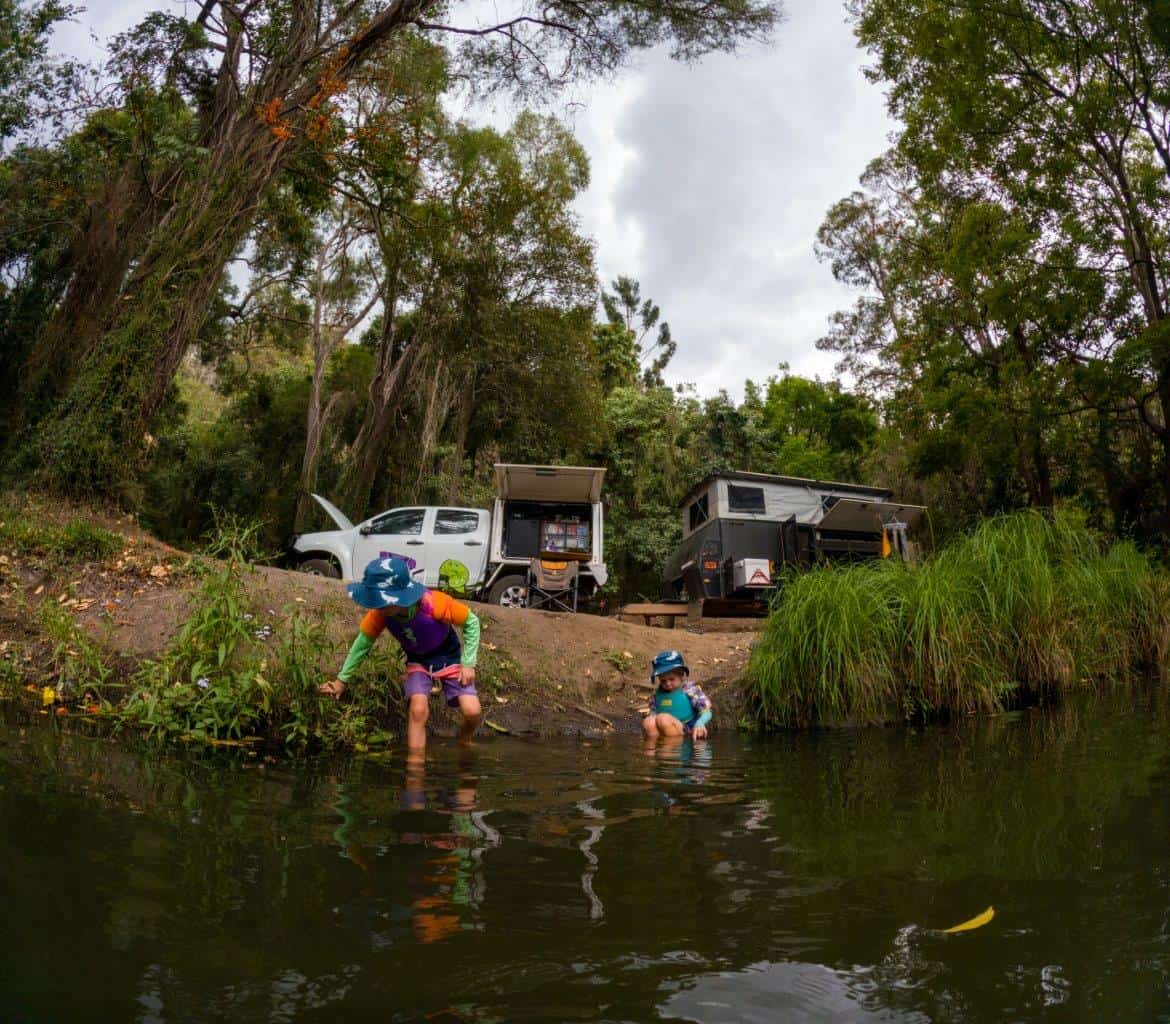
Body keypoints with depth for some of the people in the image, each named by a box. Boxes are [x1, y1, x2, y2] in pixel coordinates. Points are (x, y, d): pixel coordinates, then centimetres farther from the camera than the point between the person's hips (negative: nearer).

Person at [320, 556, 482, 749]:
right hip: (418, 661, 2)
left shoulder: (434, 603, -37)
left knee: (472, 711, -15)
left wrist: (468, 663, -20)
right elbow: (364, 642, -7)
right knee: (417, 710, -24)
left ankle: (463, 747, 18)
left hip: (449, 657, -2)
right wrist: (342, 679, 0)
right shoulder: (379, 613, -26)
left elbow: (471, 622, -21)